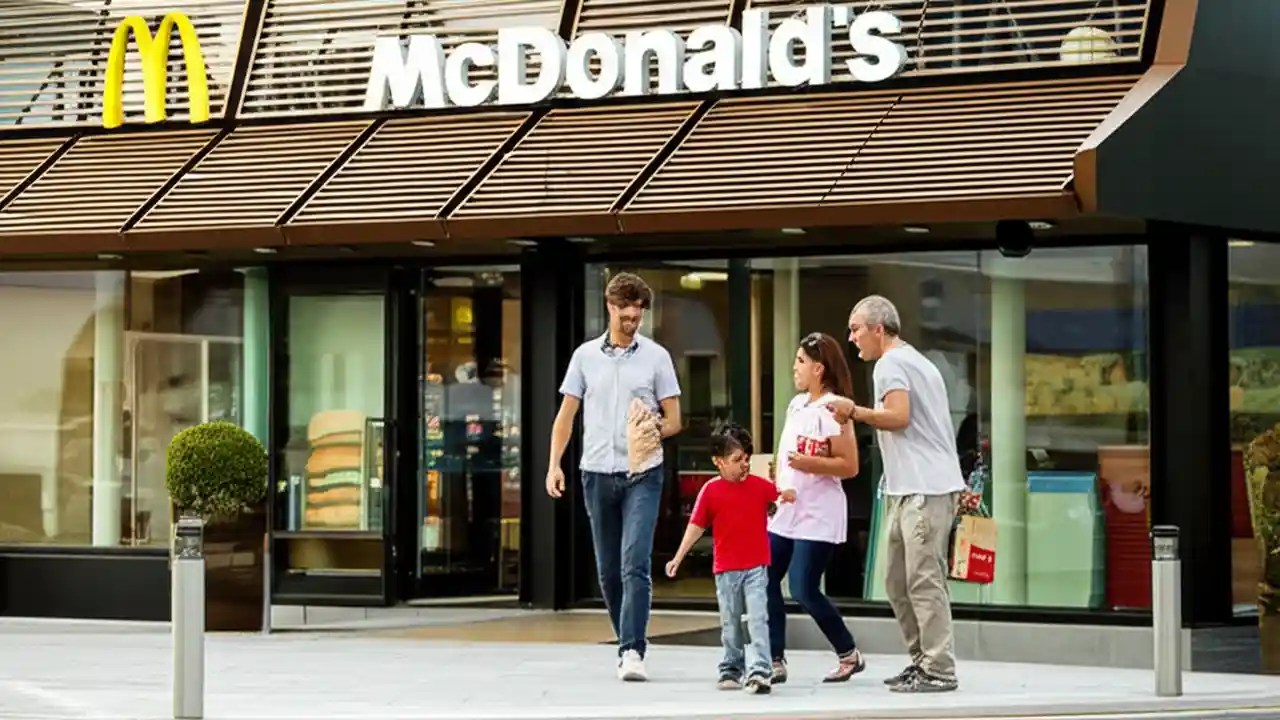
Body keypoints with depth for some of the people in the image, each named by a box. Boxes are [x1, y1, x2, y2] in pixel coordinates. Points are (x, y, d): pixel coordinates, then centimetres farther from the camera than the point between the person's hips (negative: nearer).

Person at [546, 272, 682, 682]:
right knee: (608, 570, 9)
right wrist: (555, 464, 0)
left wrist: (654, 430, -17)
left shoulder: (656, 356, 3)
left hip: (643, 474, -3)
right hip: (597, 474, 3)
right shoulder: (586, 355, 8)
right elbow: (566, 414, 11)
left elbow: (673, 420, 5)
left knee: (635, 565, -15)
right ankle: (627, 644, 23)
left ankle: (632, 652, -20)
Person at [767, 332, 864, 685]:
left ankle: (849, 655, 8)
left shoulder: (832, 410, -13)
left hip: (817, 515, -9)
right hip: (787, 510, 9)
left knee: (803, 589, -10)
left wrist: (809, 463, -28)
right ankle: (775, 661, 8)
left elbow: (849, 466, -17)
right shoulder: (797, 404, 12)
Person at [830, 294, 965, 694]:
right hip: (909, 489, 10)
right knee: (897, 581, 11)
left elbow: (898, 417, -18)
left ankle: (939, 671, -11)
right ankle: (922, 660, 13)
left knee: (923, 580, -10)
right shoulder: (917, 361, 24)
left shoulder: (890, 364, -7)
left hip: (924, 488, -10)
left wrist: (854, 411, -10)